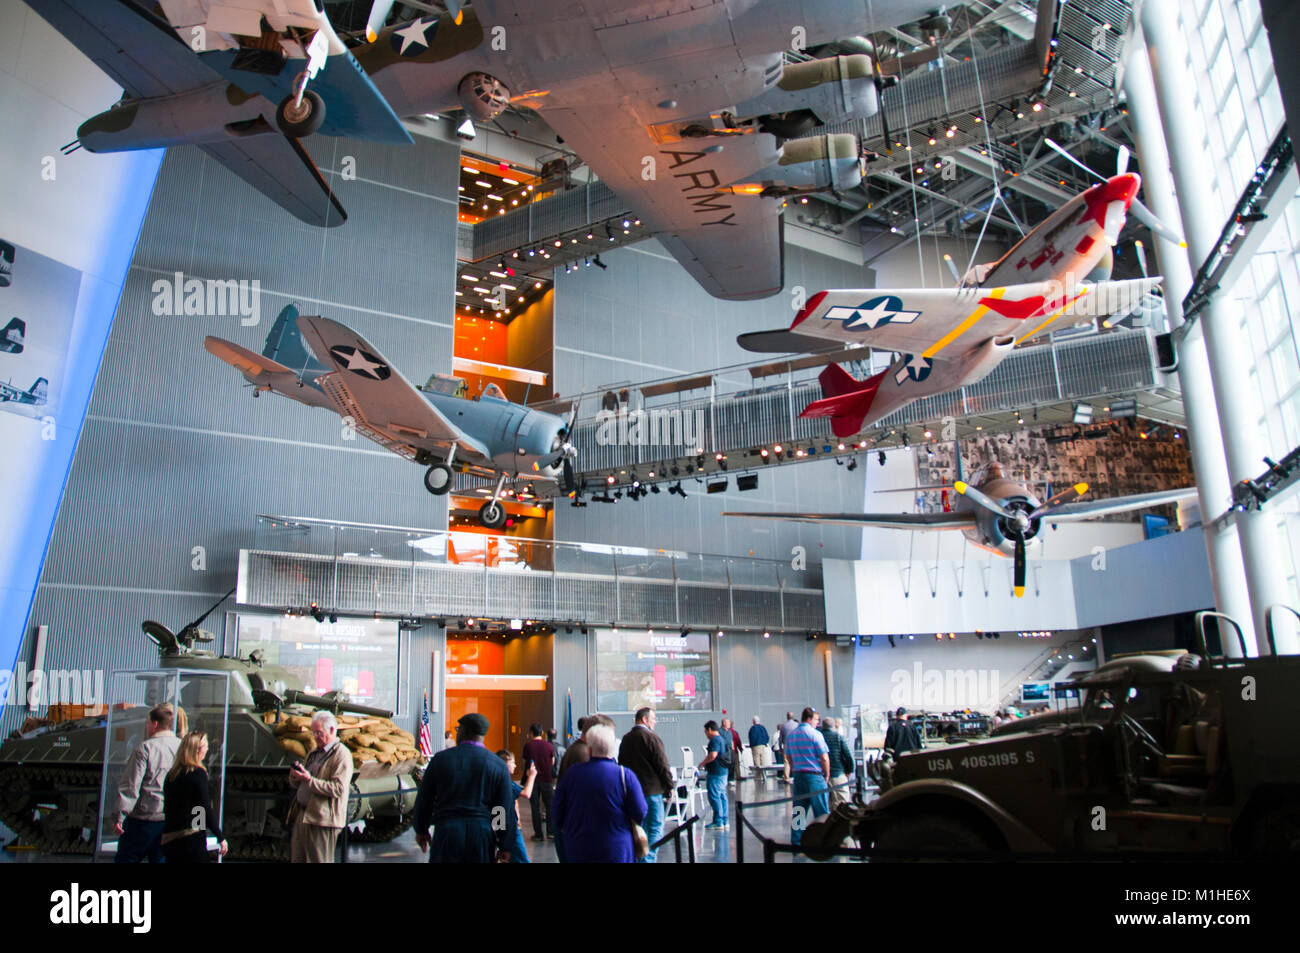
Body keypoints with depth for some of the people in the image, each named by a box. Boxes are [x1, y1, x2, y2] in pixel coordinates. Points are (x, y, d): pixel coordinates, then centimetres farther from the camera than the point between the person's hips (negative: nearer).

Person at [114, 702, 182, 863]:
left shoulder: (145, 748, -11)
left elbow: (131, 785, -13)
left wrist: (120, 816, -10)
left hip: (142, 820, -5)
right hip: (171, 821, 5)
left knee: (124, 859, 9)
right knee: (160, 859, 13)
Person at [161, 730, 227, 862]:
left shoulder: (171, 774, 11)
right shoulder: (198, 773, -9)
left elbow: (167, 809, 15)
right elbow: (206, 811, -11)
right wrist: (220, 838, -3)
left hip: (168, 838, 7)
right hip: (191, 839, -7)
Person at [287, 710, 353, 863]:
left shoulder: (342, 755, -8)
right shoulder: (314, 752, 18)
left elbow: (338, 789, -19)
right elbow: (296, 785, 24)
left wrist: (309, 780, -23)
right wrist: (294, 776, 0)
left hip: (321, 820, -8)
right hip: (300, 816, 8)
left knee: (318, 860, -3)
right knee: (296, 859, 10)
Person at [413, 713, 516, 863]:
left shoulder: (441, 759, 1)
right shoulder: (498, 765, 1)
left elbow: (424, 799, 9)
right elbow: (507, 809, -1)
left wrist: (421, 830, 23)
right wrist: (505, 848, 6)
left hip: (447, 833, 0)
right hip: (483, 834, 1)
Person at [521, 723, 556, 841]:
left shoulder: (527, 745, -7)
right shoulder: (549, 745, -3)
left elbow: (525, 762, -1)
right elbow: (552, 763, 6)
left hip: (533, 779, -1)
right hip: (547, 779, 1)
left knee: (535, 807, 7)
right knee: (550, 806, 10)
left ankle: (538, 834, 8)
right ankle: (551, 832, 8)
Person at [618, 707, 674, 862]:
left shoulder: (625, 739, 10)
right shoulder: (652, 738, -12)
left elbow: (621, 764, 16)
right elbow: (662, 765, -12)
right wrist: (669, 787, -2)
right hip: (652, 790, -7)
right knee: (655, 828, 0)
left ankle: (639, 857, 20)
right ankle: (648, 859, -6)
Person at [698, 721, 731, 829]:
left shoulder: (715, 740, -14)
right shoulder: (723, 739, 16)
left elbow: (713, 755, -26)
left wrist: (702, 763, -10)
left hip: (715, 773, -10)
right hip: (724, 771, 10)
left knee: (714, 796, -5)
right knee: (722, 796, 12)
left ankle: (718, 822, -4)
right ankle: (724, 821, 16)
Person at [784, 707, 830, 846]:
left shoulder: (790, 735, 10)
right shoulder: (815, 734, -11)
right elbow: (824, 758, -13)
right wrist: (827, 775, -1)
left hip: (798, 776, 6)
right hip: (814, 776, -6)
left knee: (798, 811, 11)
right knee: (821, 811, 3)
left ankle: (796, 841, 14)